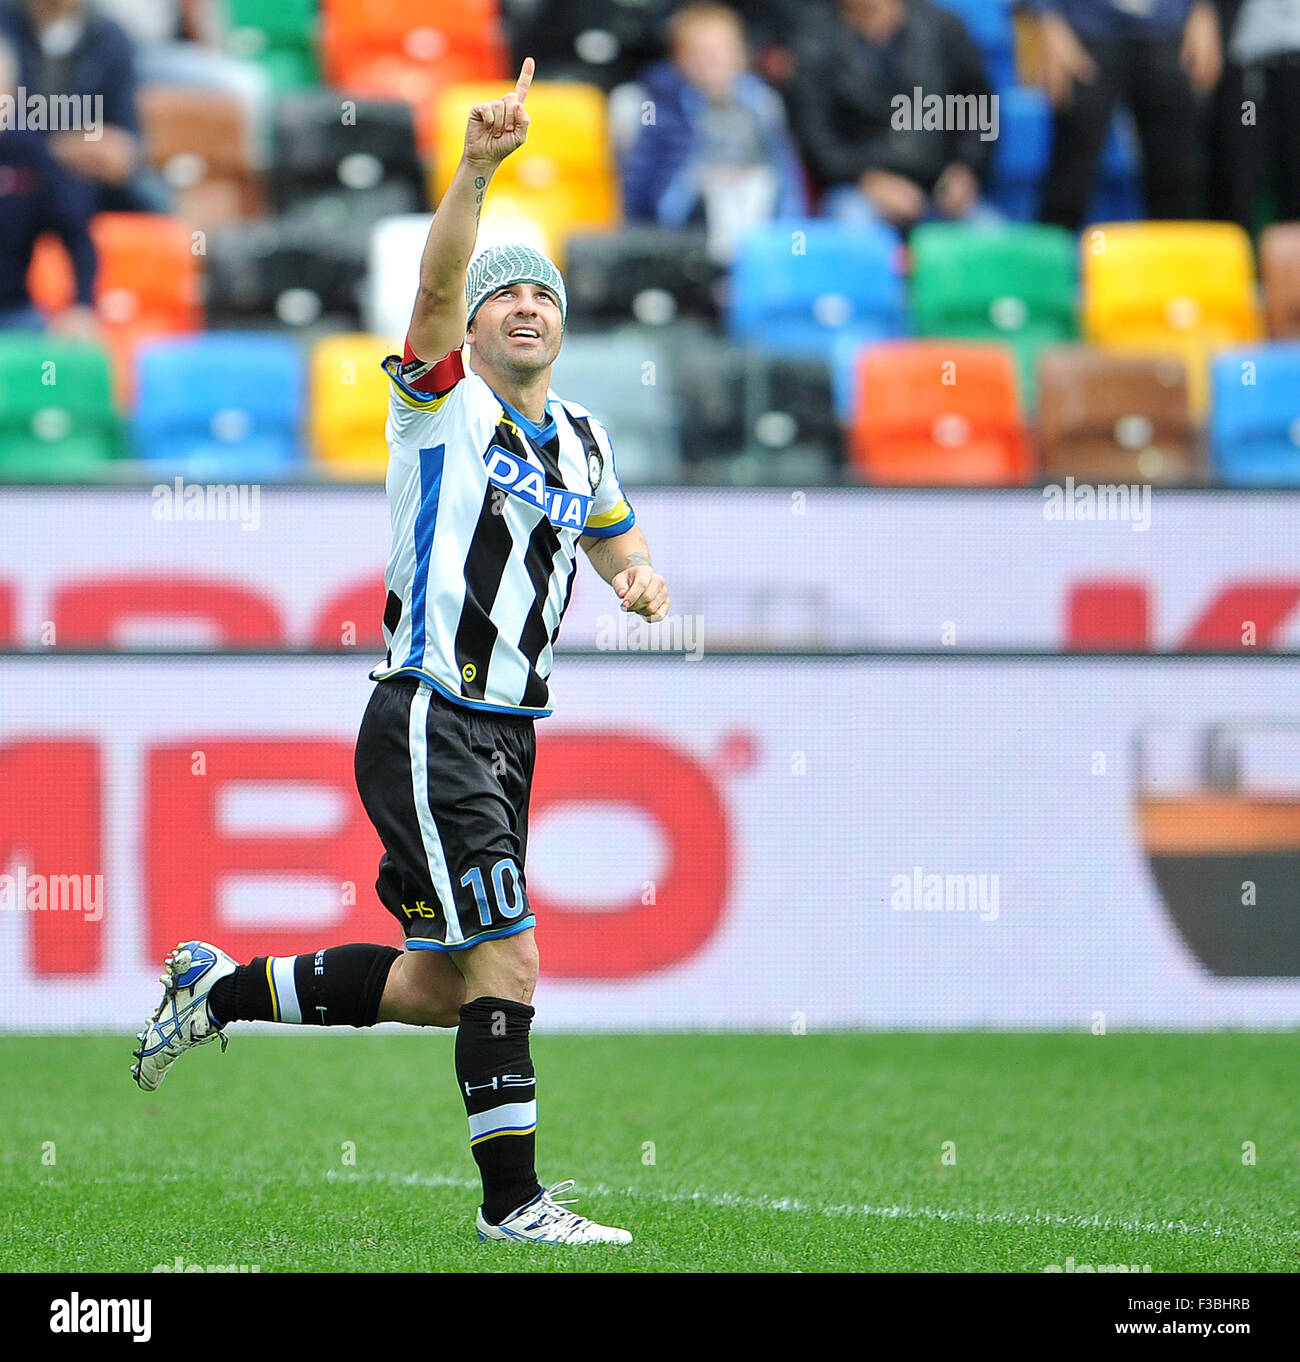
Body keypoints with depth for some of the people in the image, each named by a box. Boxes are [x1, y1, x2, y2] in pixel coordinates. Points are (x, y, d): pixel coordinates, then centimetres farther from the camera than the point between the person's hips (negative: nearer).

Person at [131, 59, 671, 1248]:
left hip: (506, 737, 8)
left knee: (436, 989, 13)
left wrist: (640, 581, 6)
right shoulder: (443, 402, -5)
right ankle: (512, 1199, -6)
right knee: (505, 961, -13)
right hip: (428, 730, -8)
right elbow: (436, 284, -23)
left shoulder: (581, 442, 14)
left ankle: (221, 990, 30)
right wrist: (478, 168, -37)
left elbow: (620, 545, 30)